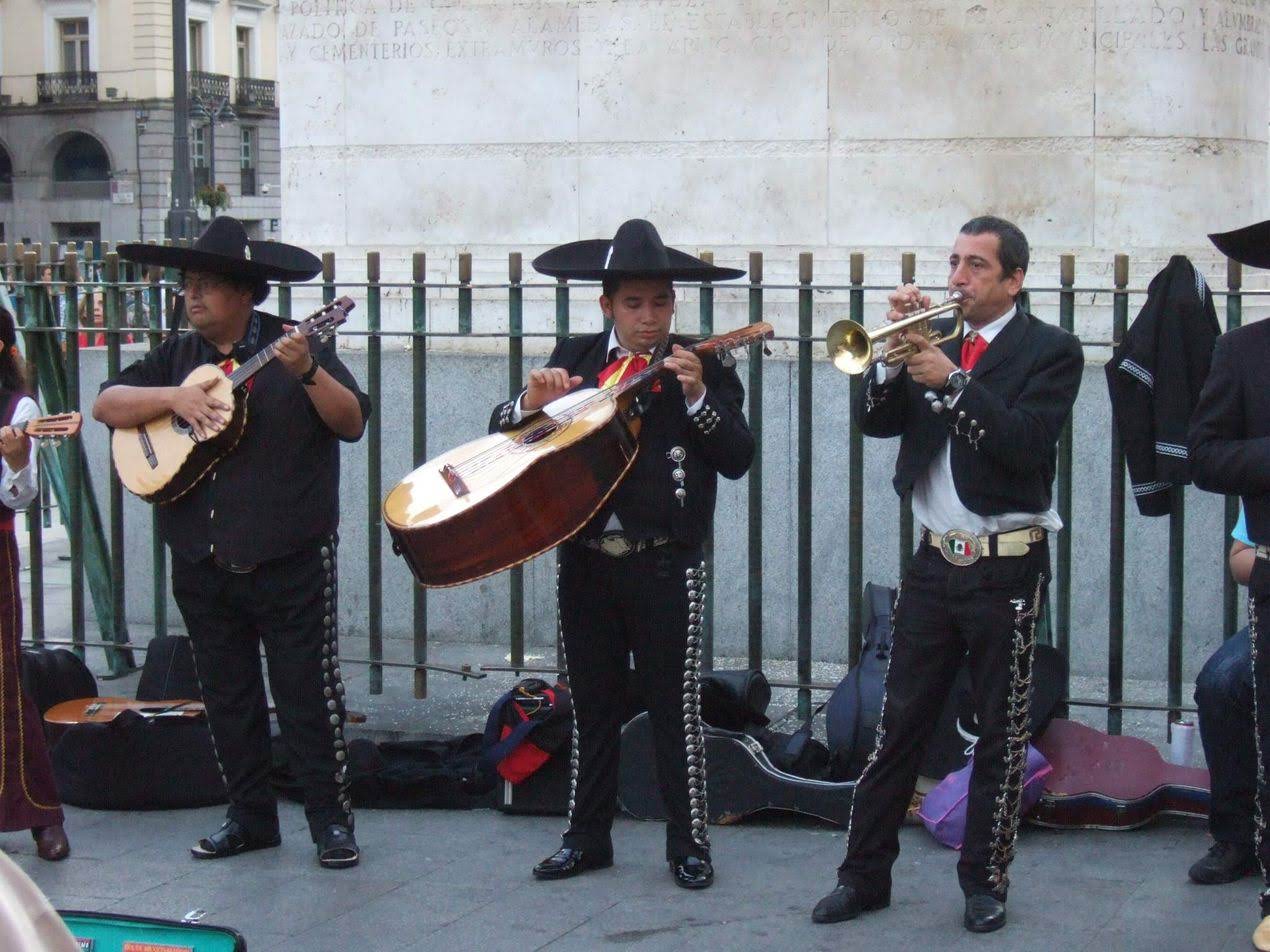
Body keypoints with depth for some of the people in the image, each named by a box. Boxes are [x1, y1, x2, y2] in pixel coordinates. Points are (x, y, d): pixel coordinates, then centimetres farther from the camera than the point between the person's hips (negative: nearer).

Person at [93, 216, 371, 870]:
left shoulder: (293, 348, -3)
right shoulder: (177, 356, 11)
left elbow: (353, 423, -12)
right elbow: (105, 404, 2)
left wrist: (308, 373, -28)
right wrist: (173, 398, -14)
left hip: (289, 561, -5)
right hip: (202, 564, 5)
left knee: (306, 693, -3)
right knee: (227, 695, 12)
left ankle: (331, 819, 6)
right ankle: (250, 817, 23)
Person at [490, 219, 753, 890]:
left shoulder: (702, 368, -1)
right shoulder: (573, 359, 7)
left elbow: (737, 459, -10)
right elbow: (500, 433, 7)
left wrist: (698, 397, -23)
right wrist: (531, 404, -14)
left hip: (664, 566, -3)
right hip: (584, 560, 3)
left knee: (675, 707, 2)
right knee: (591, 706, 12)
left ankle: (689, 844, 12)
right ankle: (586, 839, 22)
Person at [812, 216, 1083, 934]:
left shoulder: (1050, 351, -4)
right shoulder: (936, 341, 11)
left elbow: (1026, 442, -19)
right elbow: (877, 420, 4)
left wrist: (951, 381, -23)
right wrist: (896, 353, -11)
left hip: (1006, 569, -4)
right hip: (936, 560, 4)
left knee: (1002, 733, 5)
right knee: (900, 725, 6)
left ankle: (986, 880, 15)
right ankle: (865, 874, 12)